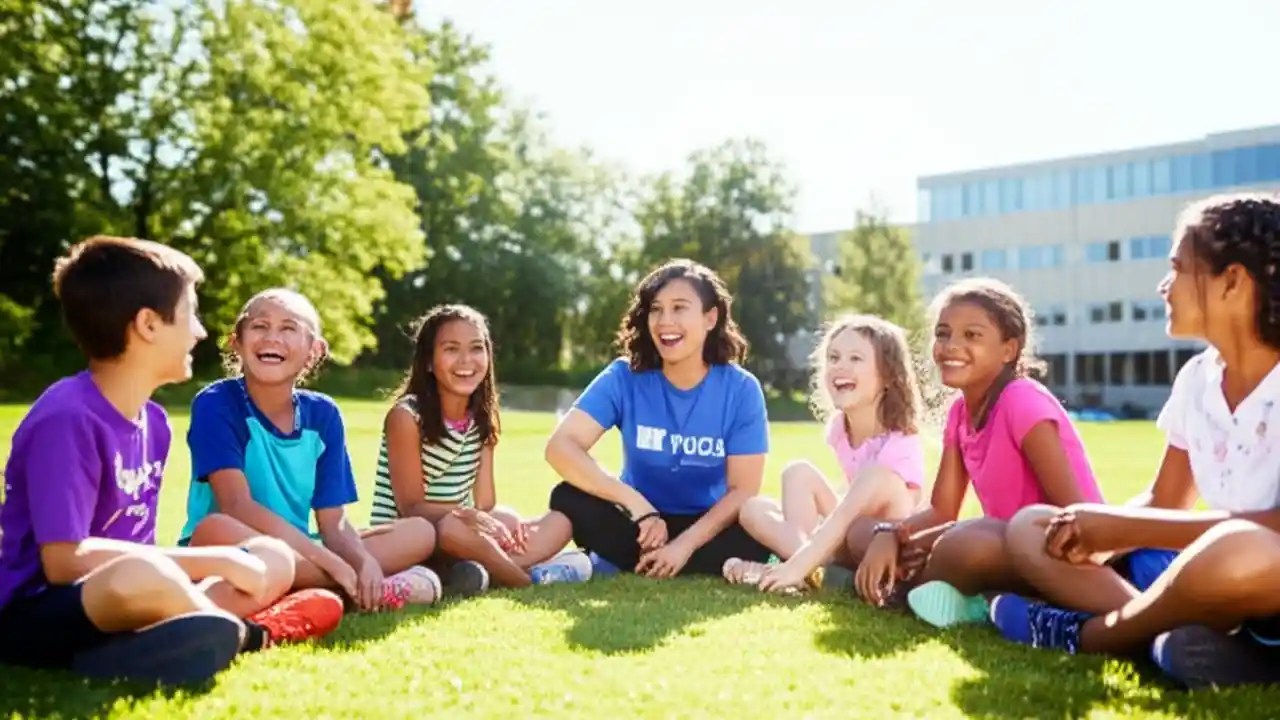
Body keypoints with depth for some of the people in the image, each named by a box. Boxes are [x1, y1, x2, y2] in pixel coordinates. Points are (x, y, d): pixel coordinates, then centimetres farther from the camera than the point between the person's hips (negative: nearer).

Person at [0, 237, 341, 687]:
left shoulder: (153, 422, 6)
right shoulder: (66, 418, -19)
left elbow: (135, 548, 10)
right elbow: (64, 561, -24)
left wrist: (218, 562, -8)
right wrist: (214, 560, -21)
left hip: (109, 601, 8)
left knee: (273, 560, 5)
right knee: (143, 577, -38)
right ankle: (244, 632, -8)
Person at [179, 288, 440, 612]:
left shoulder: (323, 414, 3)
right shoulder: (216, 404, -11)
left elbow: (332, 520, 0)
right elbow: (237, 505, -22)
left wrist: (364, 561, -23)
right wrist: (333, 564, -28)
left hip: (296, 554, 5)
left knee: (420, 531, -3)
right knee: (216, 530, -39)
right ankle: (378, 588, -25)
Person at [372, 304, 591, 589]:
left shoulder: (482, 418, 4)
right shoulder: (406, 416, -15)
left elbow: (485, 504, 2)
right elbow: (411, 508, -17)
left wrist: (505, 521, -20)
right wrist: (469, 516, -31)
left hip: (458, 533, 7)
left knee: (559, 523, -6)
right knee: (451, 528, -40)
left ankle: (482, 569, -31)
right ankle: (531, 580, -18)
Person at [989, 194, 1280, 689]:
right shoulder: (1196, 379, 5)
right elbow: (1165, 502, 11)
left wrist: (1123, 527, -24)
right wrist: (1098, 533, -10)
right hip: (1217, 569, 7)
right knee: (1030, 528, 1)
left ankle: (1085, 634, -13)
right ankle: (1178, 634, -18)